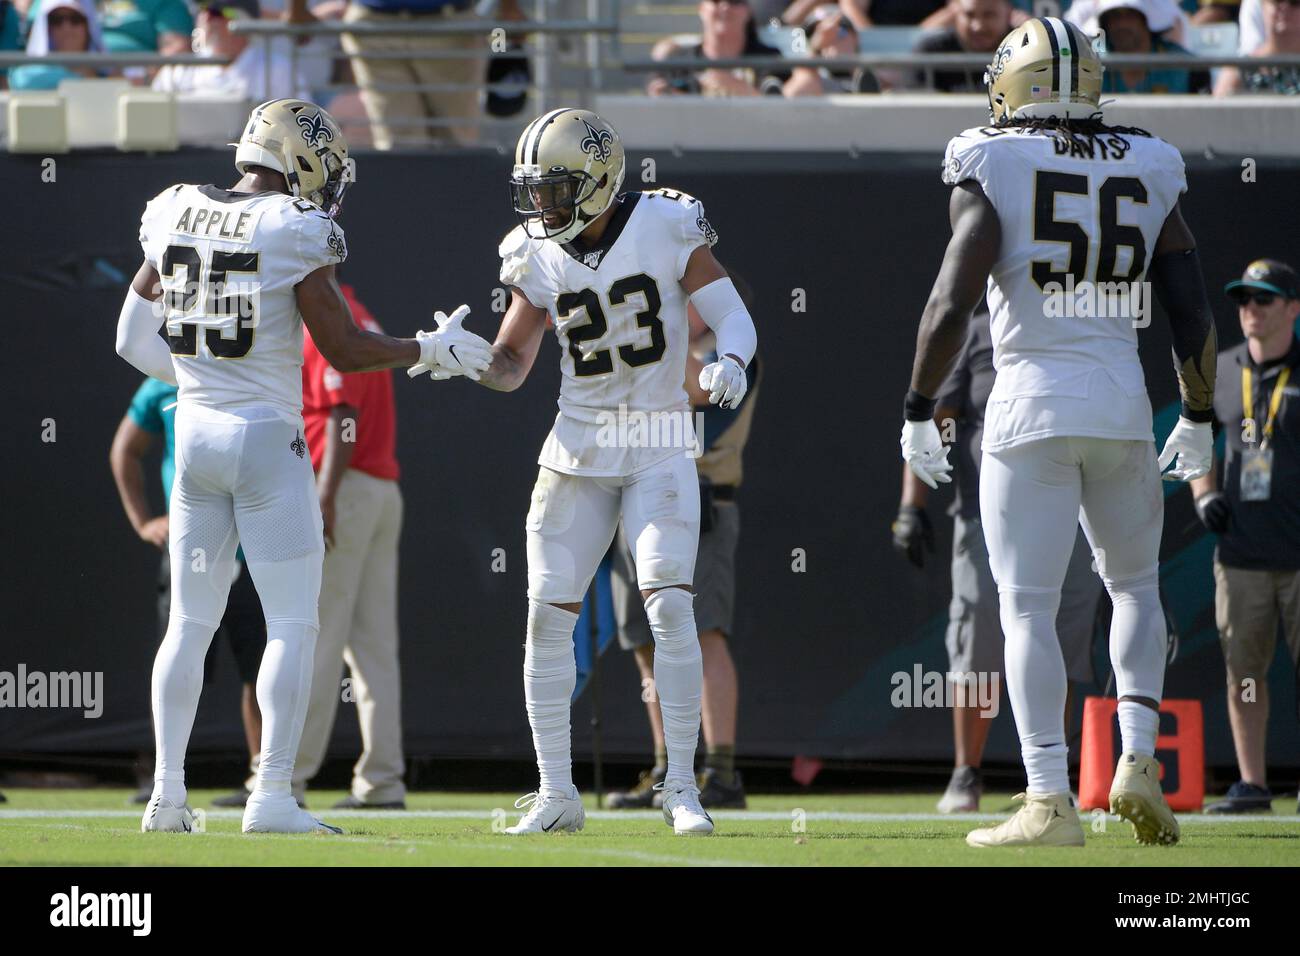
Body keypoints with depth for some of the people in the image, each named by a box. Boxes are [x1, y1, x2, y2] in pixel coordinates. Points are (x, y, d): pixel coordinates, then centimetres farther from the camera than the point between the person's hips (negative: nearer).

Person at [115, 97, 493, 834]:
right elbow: (343, 349, -11)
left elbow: (135, 338, 12)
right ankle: (272, 797, -7)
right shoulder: (295, 233, -13)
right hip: (267, 441, -6)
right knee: (293, 625, 0)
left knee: (191, 623, 12)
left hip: (196, 436, 6)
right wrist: (430, 351, 1)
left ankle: (168, 793, 8)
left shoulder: (176, 218, 5)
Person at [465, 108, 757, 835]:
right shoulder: (538, 257, 1)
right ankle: (556, 794, 8)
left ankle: (683, 787, -8)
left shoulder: (668, 229, -10)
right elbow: (511, 367, 8)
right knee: (549, 615, -1)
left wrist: (730, 361, -29)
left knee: (670, 606, -16)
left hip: (661, 451, -4)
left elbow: (734, 317, -8)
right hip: (578, 448, 4)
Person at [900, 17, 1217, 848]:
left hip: (1031, 404, -3)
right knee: (1135, 585, 22)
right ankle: (1139, 760, 6)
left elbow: (952, 306, -13)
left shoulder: (993, 173, -5)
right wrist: (1199, 420, 19)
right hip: (1123, 404, 3)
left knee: (1029, 608, -1)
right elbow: (1195, 318, 7)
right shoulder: (1148, 178, 6)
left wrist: (919, 412, -4)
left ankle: (1051, 802, -8)